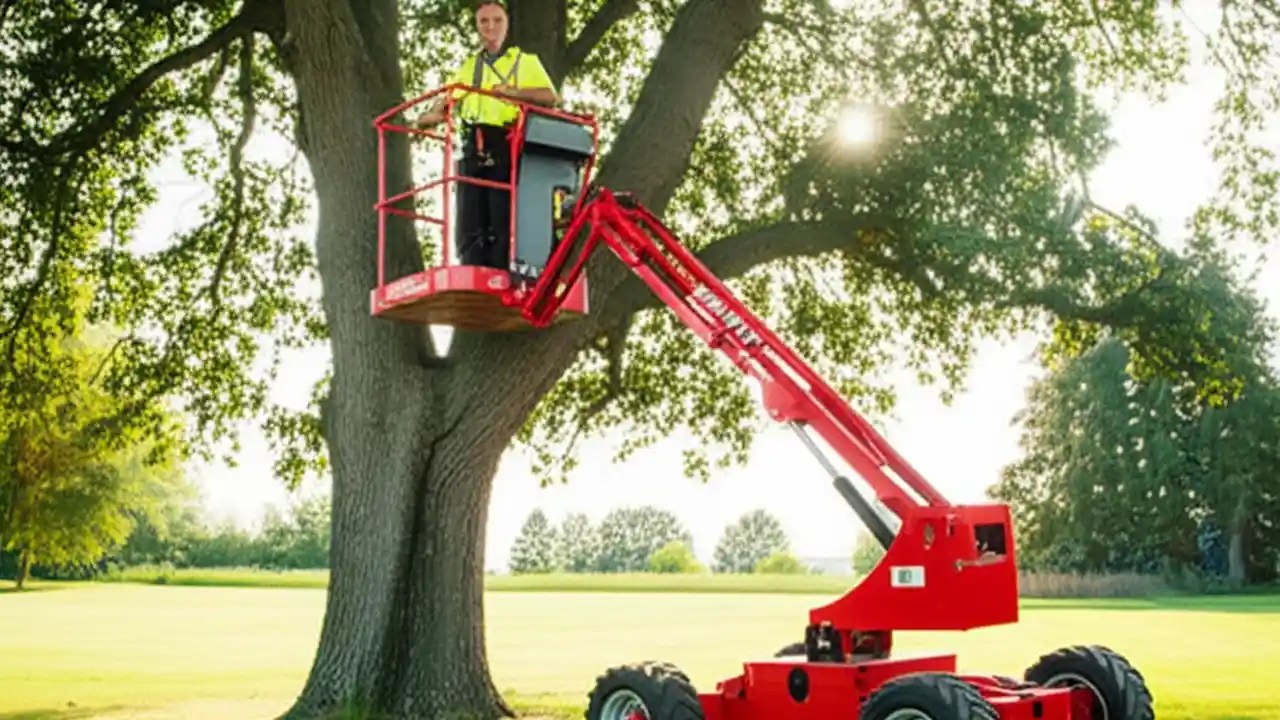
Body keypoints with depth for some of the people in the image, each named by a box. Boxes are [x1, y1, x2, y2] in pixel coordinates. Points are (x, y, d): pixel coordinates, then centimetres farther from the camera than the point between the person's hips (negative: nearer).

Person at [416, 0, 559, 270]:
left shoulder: (526, 61, 16)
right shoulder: (468, 67, 28)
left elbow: (551, 97, 0)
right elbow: (444, 102, 21)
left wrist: (513, 91, -15)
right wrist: (431, 116, -2)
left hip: (507, 149, -4)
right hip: (474, 150, 4)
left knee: (502, 224, -11)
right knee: (470, 227, -4)